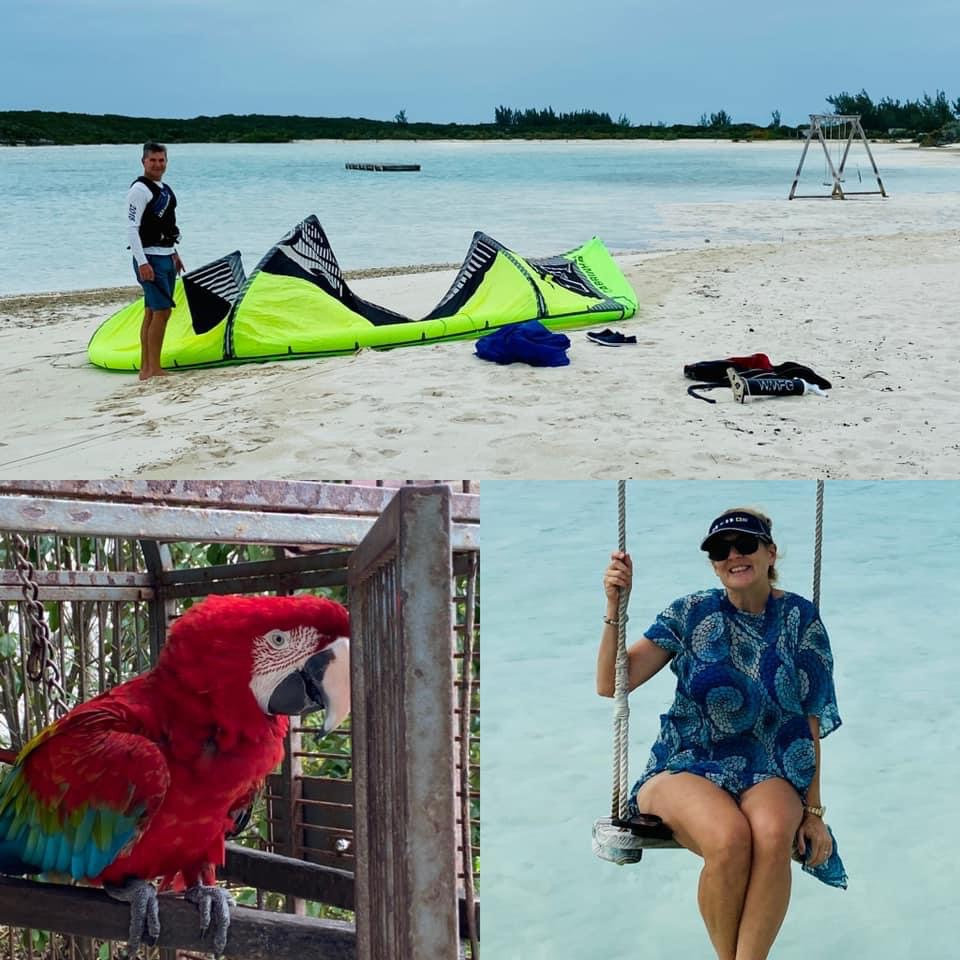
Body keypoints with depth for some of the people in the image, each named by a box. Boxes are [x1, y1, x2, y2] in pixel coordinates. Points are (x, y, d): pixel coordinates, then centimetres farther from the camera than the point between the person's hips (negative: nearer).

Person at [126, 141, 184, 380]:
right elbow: (132, 228, -18)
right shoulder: (140, 189, -13)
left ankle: (146, 369, 14)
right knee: (162, 311, -13)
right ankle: (154, 369, -9)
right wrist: (142, 263, -24)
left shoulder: (164, 189, 15)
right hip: (150, 259, -9)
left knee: (152, 312, 10)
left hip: (165, 257, 9)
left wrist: (174, 253, 23)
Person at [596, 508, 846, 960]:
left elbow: (810, 721, 5)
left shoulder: (800, 618, 3)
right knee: (729, 837, -34)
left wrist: (813, 810, 0)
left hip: (768, 773, 1)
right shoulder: (691, 613, 1)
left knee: (773, 833, -35)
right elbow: (610, 685, -5)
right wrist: (614, 608, -18)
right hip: (687, 767, -1)